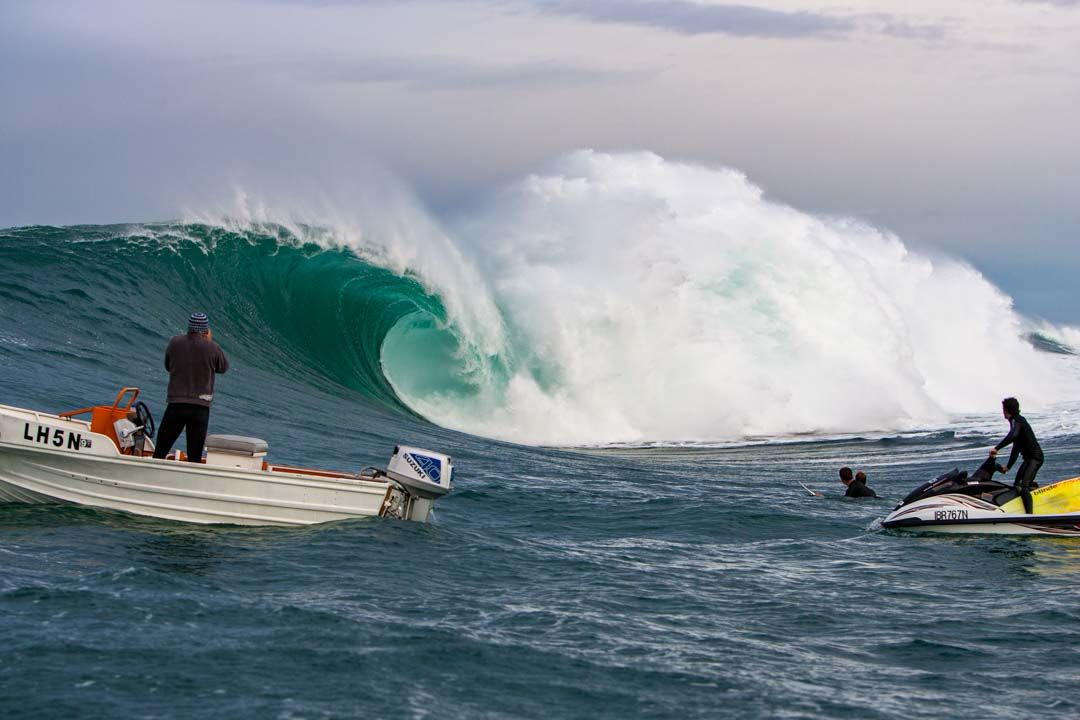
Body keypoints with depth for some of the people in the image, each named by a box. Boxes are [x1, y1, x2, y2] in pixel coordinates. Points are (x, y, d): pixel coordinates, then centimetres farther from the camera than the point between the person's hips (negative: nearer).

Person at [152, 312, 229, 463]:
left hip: (176, 404, 1)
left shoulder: (175, 343, -1)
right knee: (194, 456, 4)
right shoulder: (212, 348, -7)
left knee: (160, 451, 8)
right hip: (201, 408, -1)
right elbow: (223, 367, 11)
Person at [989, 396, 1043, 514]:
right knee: (1017, 486, 17)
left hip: (1035, 457, -10)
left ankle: (1030, 516, -29)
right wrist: (1008, 467, 26)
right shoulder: (1017, 421, 18)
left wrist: (996, 448, -35)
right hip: (1029, 458, 10)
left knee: (1023, 488, -22)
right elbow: (1016, 448, 24)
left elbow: (1012, 436, -35)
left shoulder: (1017, 421, -12)